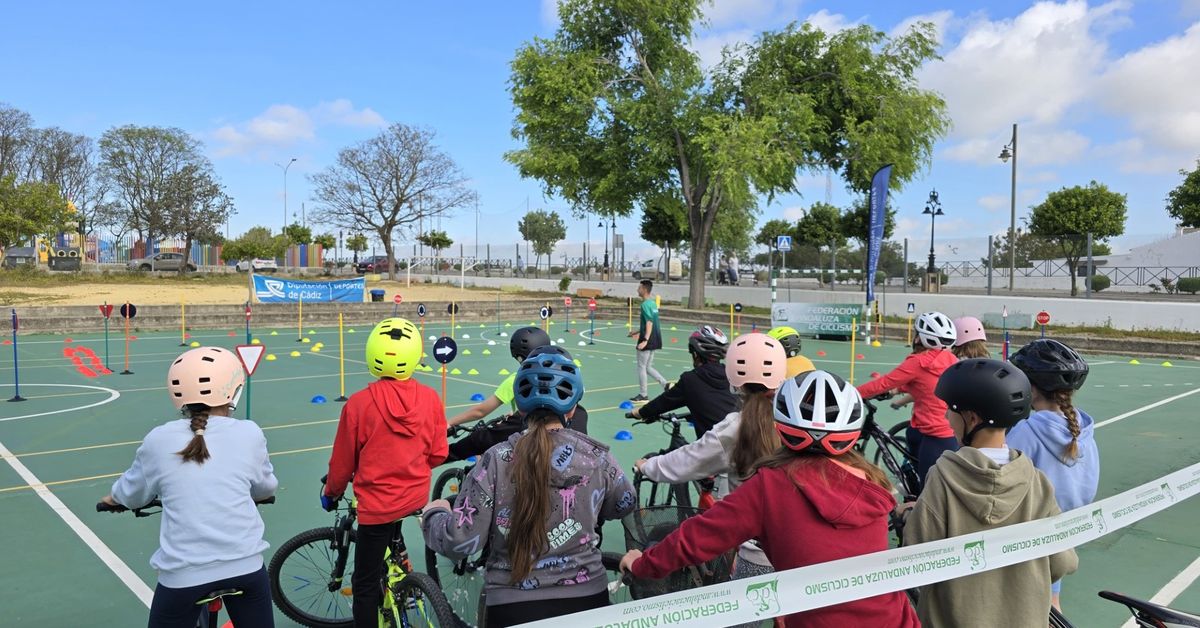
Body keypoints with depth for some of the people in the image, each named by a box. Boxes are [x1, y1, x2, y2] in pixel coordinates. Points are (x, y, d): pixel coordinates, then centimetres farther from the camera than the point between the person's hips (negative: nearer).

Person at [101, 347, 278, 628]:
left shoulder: (159, 440, -1)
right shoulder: (249, 433, -1)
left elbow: (133, 493, 17)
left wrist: (114, 497, 40)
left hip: (183, 572, 0)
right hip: (245, 565, 0)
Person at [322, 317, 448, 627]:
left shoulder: (359, 403, -17)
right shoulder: (430, 398, -9)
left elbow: (343, 462, -5)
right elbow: (437, 455, 0)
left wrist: (331, 493, 14)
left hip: (377, 503, -3)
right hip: (416, 497, 4)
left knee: (365, 582, 10)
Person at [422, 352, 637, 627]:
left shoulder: (496, 461, -14)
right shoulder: (597, 456, -7)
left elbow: (459, 541, -13)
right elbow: (624, 505, 11)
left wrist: (433, 513, 7)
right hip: (586, 598, 2)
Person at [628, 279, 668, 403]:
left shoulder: (645, 304, -15)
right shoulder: (653, 303, 13)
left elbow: (650, 323, -25)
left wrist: (645, 340, -32)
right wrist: (637, 331, 29)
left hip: (647, 341, -9)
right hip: (655, 340, 9)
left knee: (641, 367, 3)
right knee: (648, 367, 16)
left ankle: (643, 396, 10)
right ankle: (666, 385, 6)